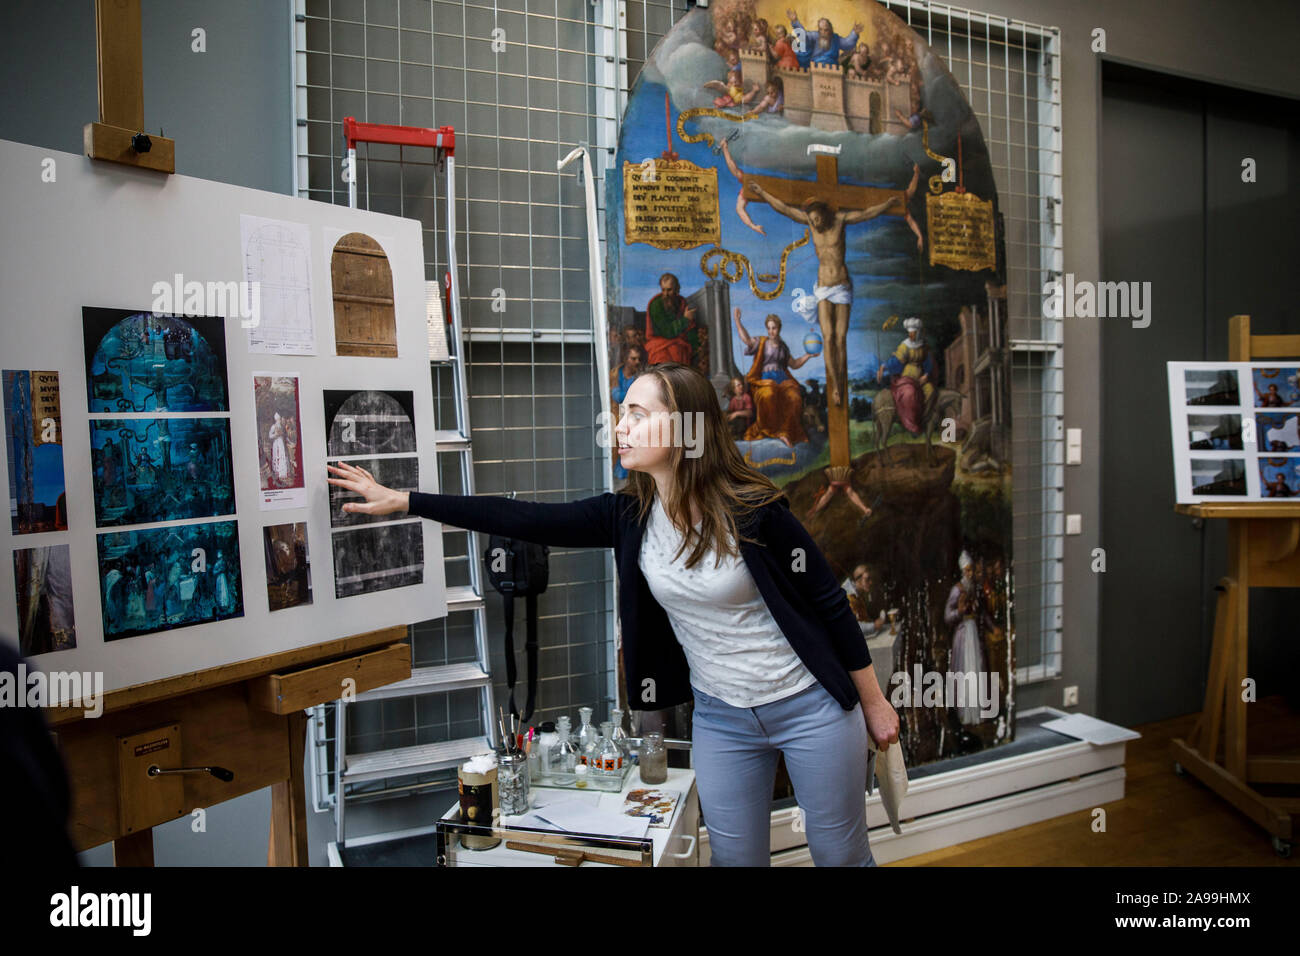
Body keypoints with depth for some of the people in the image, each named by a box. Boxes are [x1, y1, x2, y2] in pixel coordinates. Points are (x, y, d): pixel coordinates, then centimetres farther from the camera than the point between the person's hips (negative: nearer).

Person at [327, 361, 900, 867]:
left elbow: (827, 601, -10)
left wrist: (873, 701, -3)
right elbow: (522, 519, -9)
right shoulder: (628, 517, -7)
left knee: (842, 855, 12)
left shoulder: (752, 509, -19)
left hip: (810, 706, -3)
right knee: (735, 857, 13)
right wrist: (400, 500, -11)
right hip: (721, 718, 4)